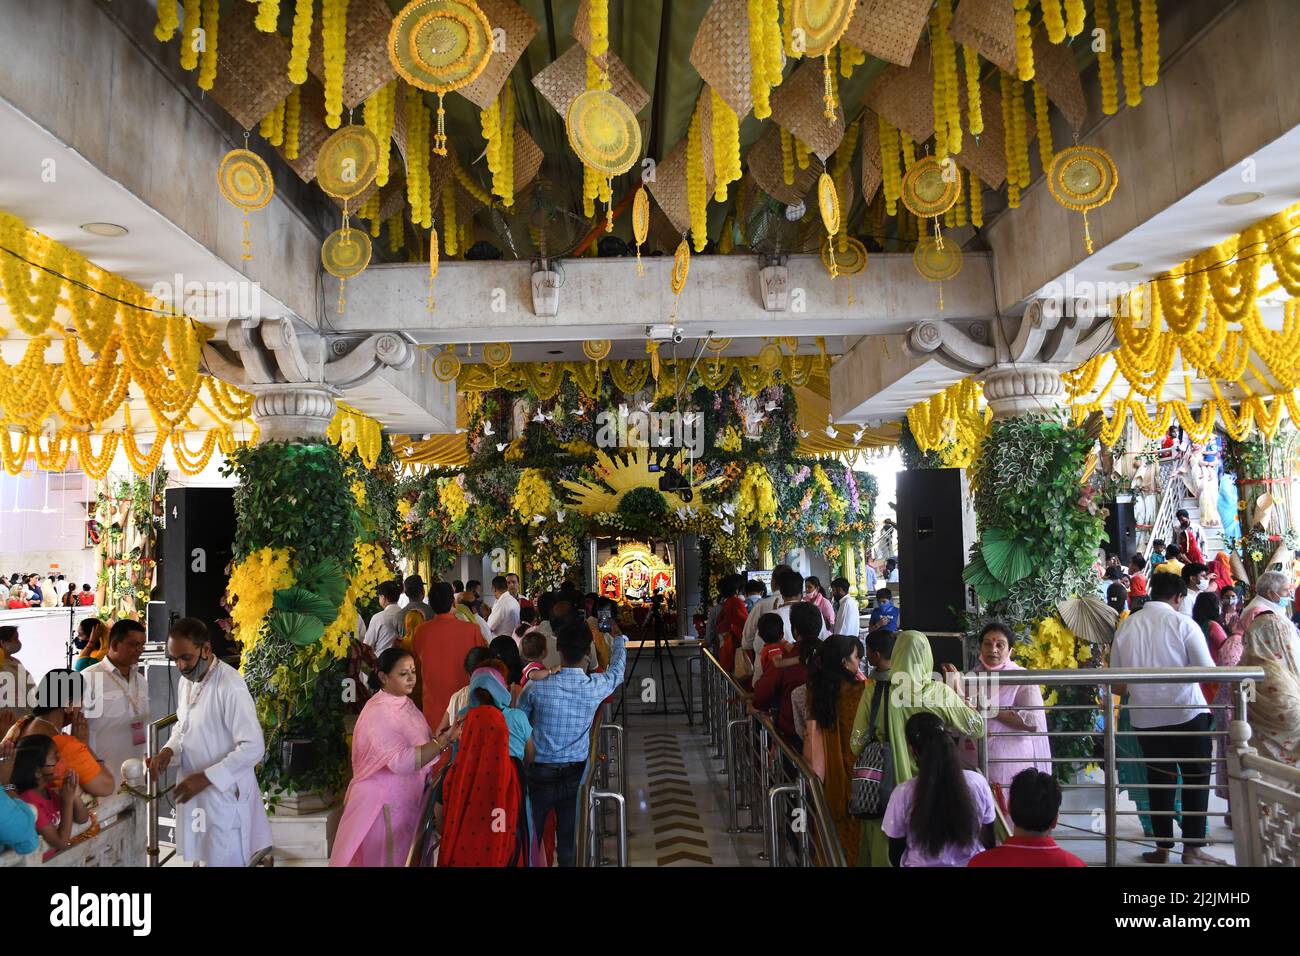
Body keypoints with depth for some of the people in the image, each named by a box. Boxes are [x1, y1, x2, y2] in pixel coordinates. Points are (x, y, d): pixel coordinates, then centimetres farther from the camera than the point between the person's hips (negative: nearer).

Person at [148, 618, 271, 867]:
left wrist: (206, 778, -25)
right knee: (199, 857, 18)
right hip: (194, 790, 8)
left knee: (223, 860, 2)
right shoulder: (187, 680, 3)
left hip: (224, 793, -8)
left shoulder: (230, 686, -24)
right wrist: (169, 749, 0)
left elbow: (253, 748, -25)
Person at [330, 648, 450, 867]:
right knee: (385, 859, 5)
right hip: (384, 802, -8)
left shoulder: (405, 703, 5)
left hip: (407, 799, 8)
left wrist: (442, 736, -3)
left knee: (404, 857, 17)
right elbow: (401, 761, -33)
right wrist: (443, 741, -37)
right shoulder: (378, 712, -23)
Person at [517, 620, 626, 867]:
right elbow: (617, 669, 11)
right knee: (569, 846, 13)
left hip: (538, 775, -1)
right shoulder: (595, 688, -12)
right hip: (574, 777, 1)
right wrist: (618, 637, 29)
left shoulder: (536, 686, -17)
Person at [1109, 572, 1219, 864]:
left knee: (1160, 779, 13)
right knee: (1196, 778, 11)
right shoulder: (1183, 623, -10)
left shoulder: (1126, 626, -1)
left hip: (1145, 717, 3)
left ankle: (1163, 847, 19)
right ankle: (1192, 848, 12)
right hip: (1187, 713, -3)